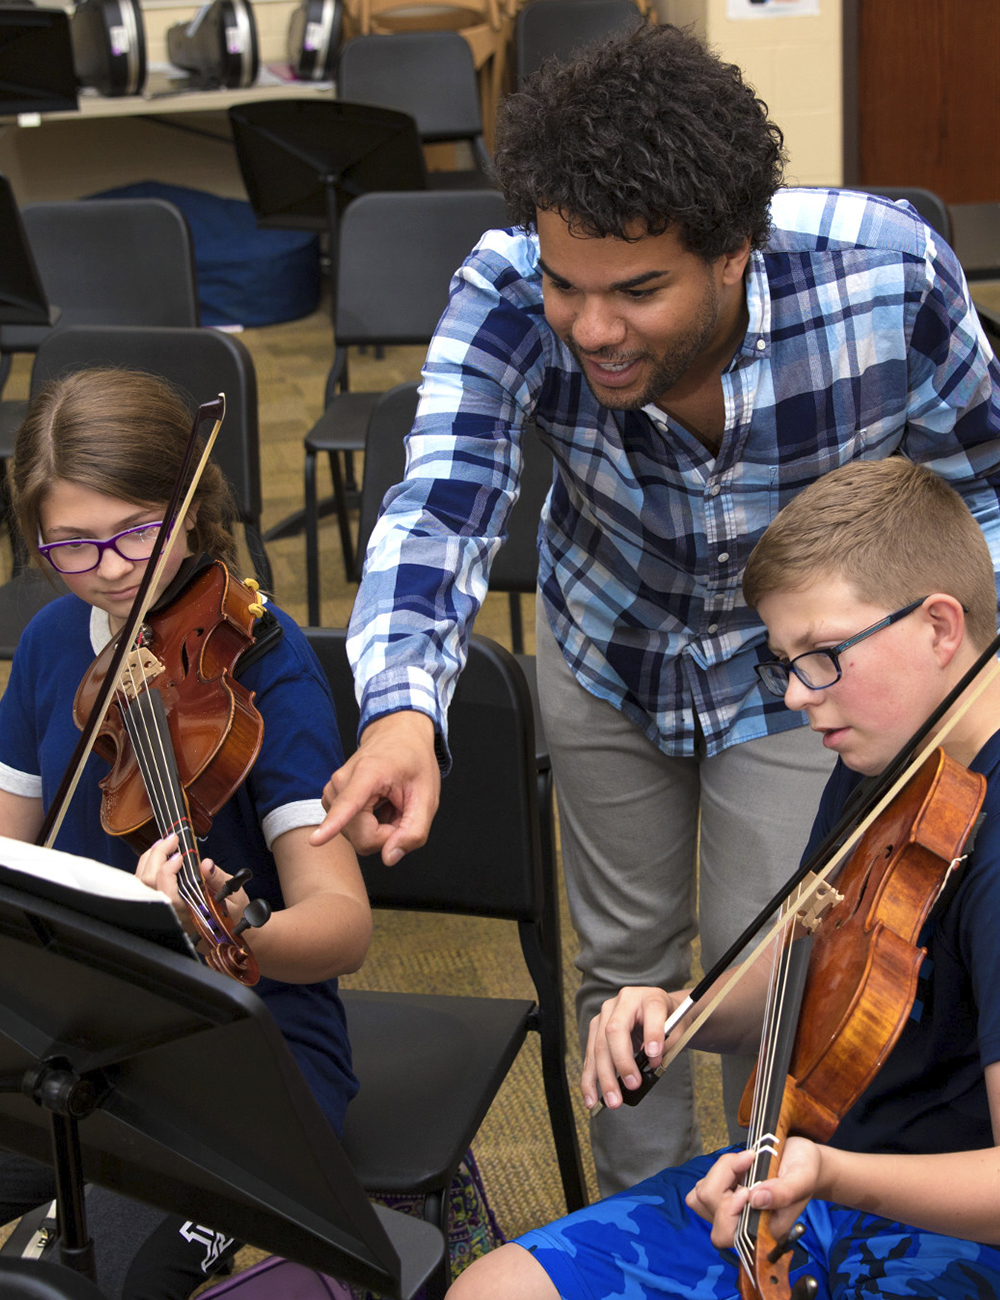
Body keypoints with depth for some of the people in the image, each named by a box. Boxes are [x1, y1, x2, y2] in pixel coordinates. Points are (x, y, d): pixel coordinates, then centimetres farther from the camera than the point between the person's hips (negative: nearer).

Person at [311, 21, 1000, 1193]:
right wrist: (400, 709, -62)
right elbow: (439, 506, -44)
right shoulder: (507, 293, -32)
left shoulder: (891, 277, -34)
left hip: (796, 680, -2)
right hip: (606, 653, 2)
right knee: (624, 960, 18)